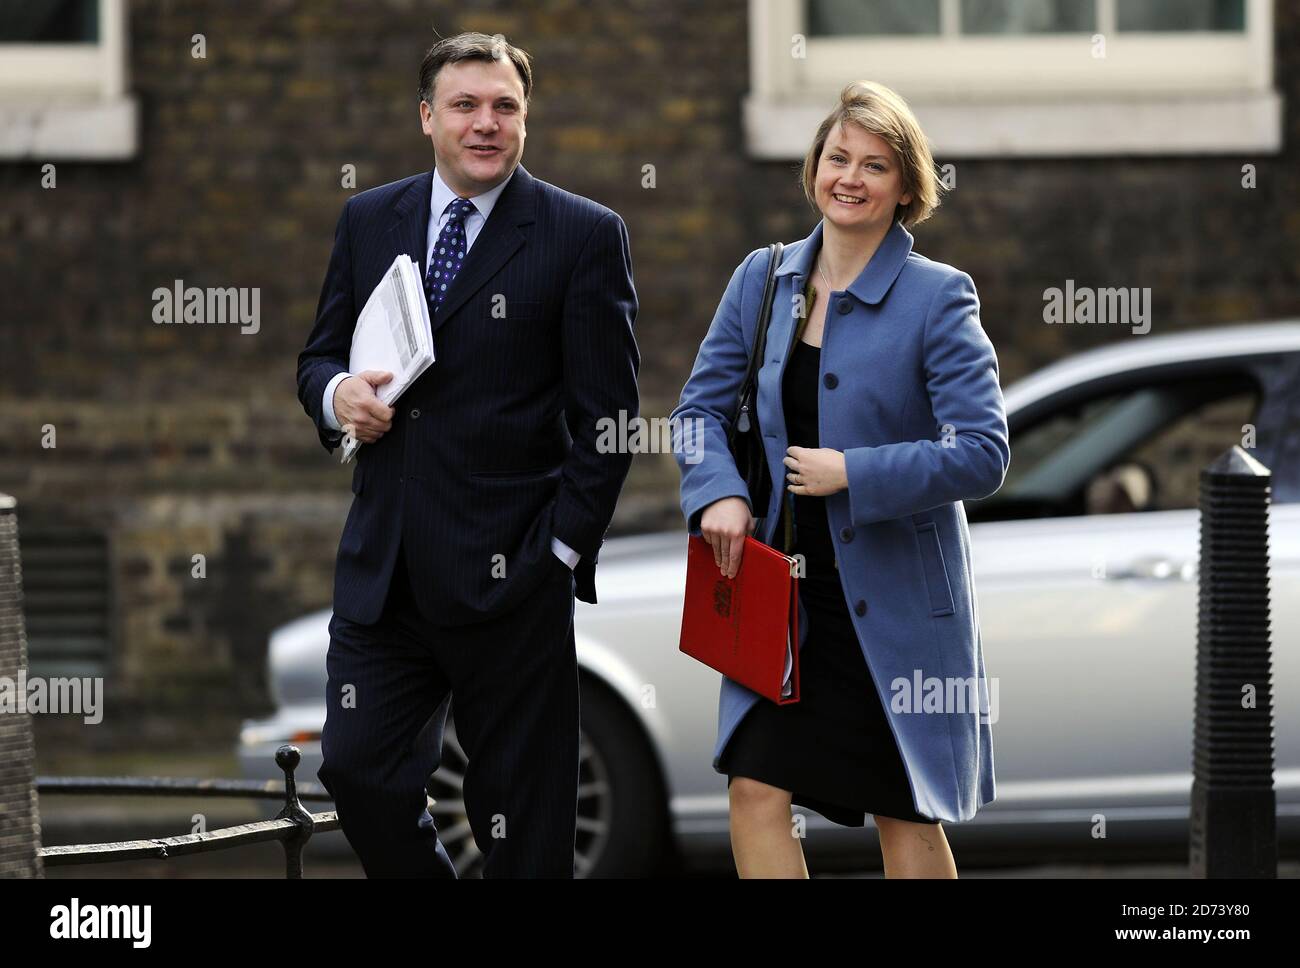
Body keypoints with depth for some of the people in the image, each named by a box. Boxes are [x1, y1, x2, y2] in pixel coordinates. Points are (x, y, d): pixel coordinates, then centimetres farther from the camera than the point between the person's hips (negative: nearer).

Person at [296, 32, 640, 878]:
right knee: (357, 767, 0)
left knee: (522, 819, 1)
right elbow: (319, 357, 19)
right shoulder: (369, 221, 11)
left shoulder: (584, 236, -2)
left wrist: (563, 548, -10)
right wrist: (336, 393, -5)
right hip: (384, 571, 4)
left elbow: (607, 414, -3)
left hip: (509, 576, -4)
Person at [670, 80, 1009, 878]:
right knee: (756, 790, -7)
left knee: (906, 814, 6)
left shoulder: (938, 298, -9)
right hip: (784, 593, 4)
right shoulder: (763, 280, 6)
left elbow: (983, 453, -14)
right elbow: (703, 406, 12)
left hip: (896, 596, -4)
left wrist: (852, 473, -18)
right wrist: (720, 494, -7)